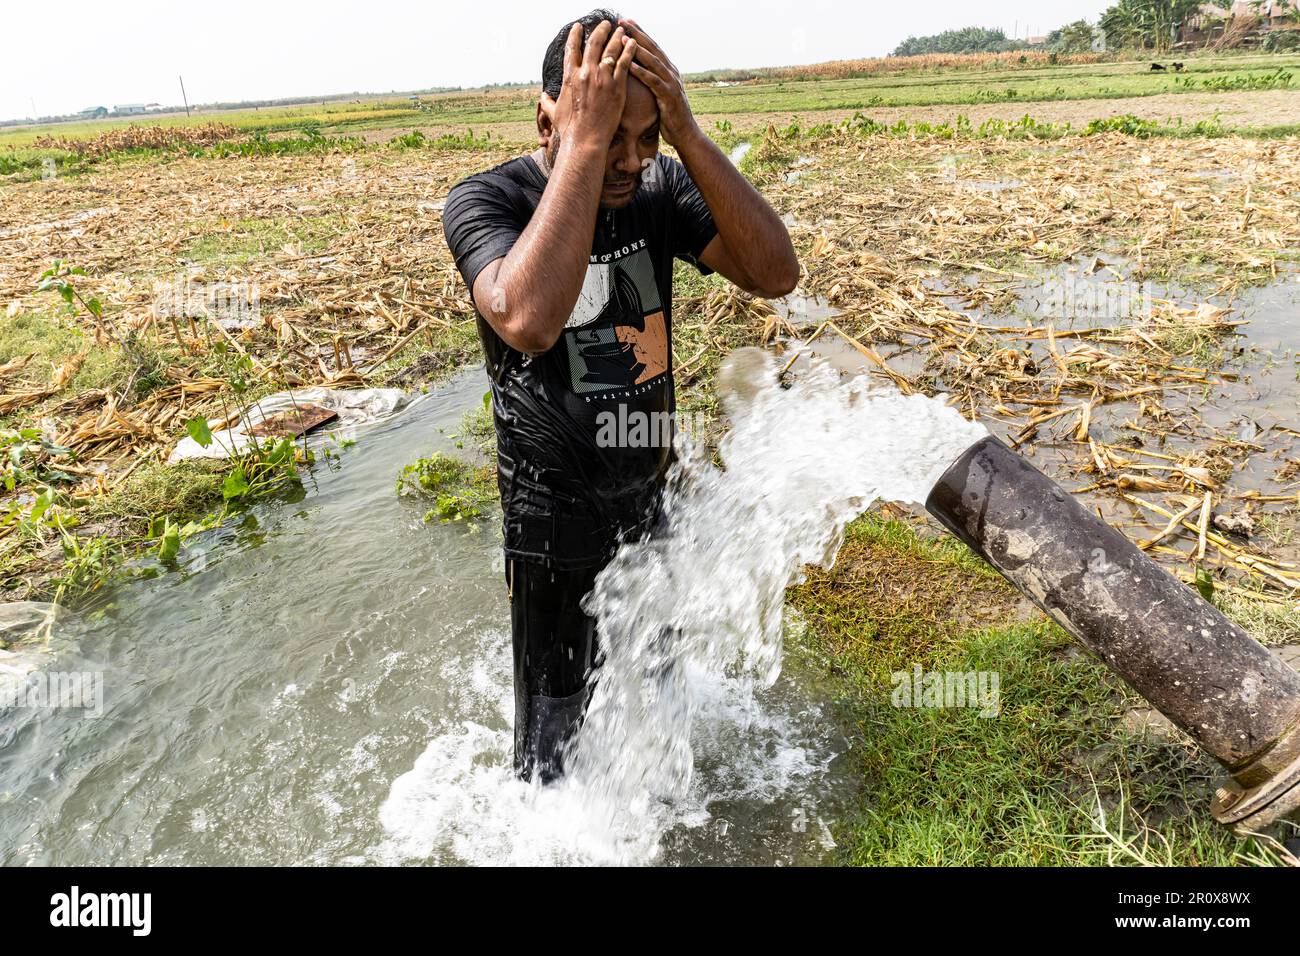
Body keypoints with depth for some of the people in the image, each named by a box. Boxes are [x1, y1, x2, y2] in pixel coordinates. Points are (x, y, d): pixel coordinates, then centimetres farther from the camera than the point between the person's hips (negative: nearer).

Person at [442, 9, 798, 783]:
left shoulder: (660, 189, -7)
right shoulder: (485, 203, -19)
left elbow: (776, 274, -21)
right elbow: (529, 321, -41)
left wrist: (686, 131, -28)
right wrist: (585, 141, -37)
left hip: (653, 495, 5)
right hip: (557, 516, -4)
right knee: (556, 711, 15)